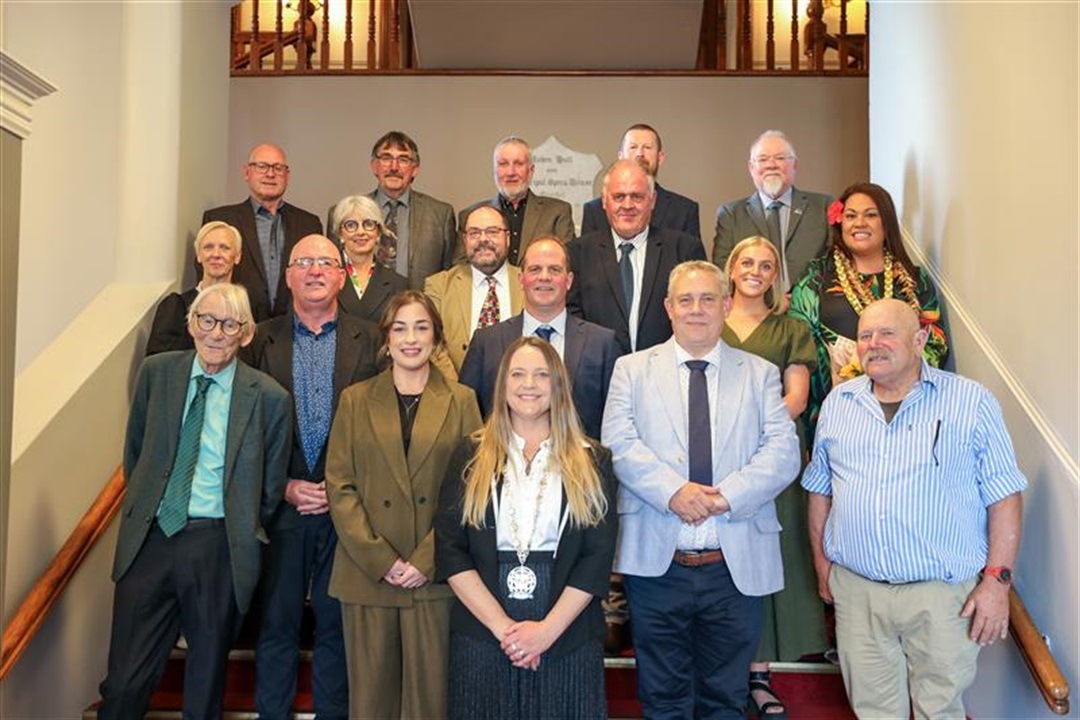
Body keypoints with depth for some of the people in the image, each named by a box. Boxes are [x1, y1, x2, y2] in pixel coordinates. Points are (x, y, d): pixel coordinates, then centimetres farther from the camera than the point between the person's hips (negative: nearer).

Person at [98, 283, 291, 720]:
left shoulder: (269, 398, -6)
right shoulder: (156, 372, 2)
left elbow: (270, 488, 3)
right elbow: (134, 454, 14)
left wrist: (240, 535, 6)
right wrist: (144, 509, 13)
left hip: (219, 547, -1)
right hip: (151, 538, 2)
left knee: (205, 684, 14)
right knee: (124, 683, 5)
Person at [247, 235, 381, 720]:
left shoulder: (369, 340, 2)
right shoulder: (262, 340, 3)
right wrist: (284, 486, -8)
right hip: (281, 504, 0)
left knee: (337, 623, 11)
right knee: (276, 622, 11)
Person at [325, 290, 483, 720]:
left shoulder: (461, 401, 6)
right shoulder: (355, 399, 8)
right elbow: (339, 486, 2)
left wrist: (425, 561, -8)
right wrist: (381, 560, -8)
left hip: (434, 576, -1)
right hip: (366, 573, 1)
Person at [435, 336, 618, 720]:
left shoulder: (592, 462, 4)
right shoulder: (471, 457, 4)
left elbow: (598, 554, -2)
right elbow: (449, 550, -2)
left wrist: (548, 629, -11)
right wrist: (501, 625, -11)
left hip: (568, 639, 0)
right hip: (482, 635, 0)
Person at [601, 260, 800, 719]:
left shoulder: (761, 374, 9)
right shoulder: (632, 369, 7)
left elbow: (783, 451, -2)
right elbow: (619, 442, -6)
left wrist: (726, 495, -16)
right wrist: (672, 490, -19)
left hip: (738, 565, 1)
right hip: (656, 562, -1)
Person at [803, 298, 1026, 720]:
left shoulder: (971, 401, -2)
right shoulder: (838, 402, 8)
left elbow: (1004, 495, -4)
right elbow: (820, 488, 15)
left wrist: (997, 580, -9)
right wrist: (821, 561, 12)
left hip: (942, 592, -3)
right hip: (856, 589, 3)